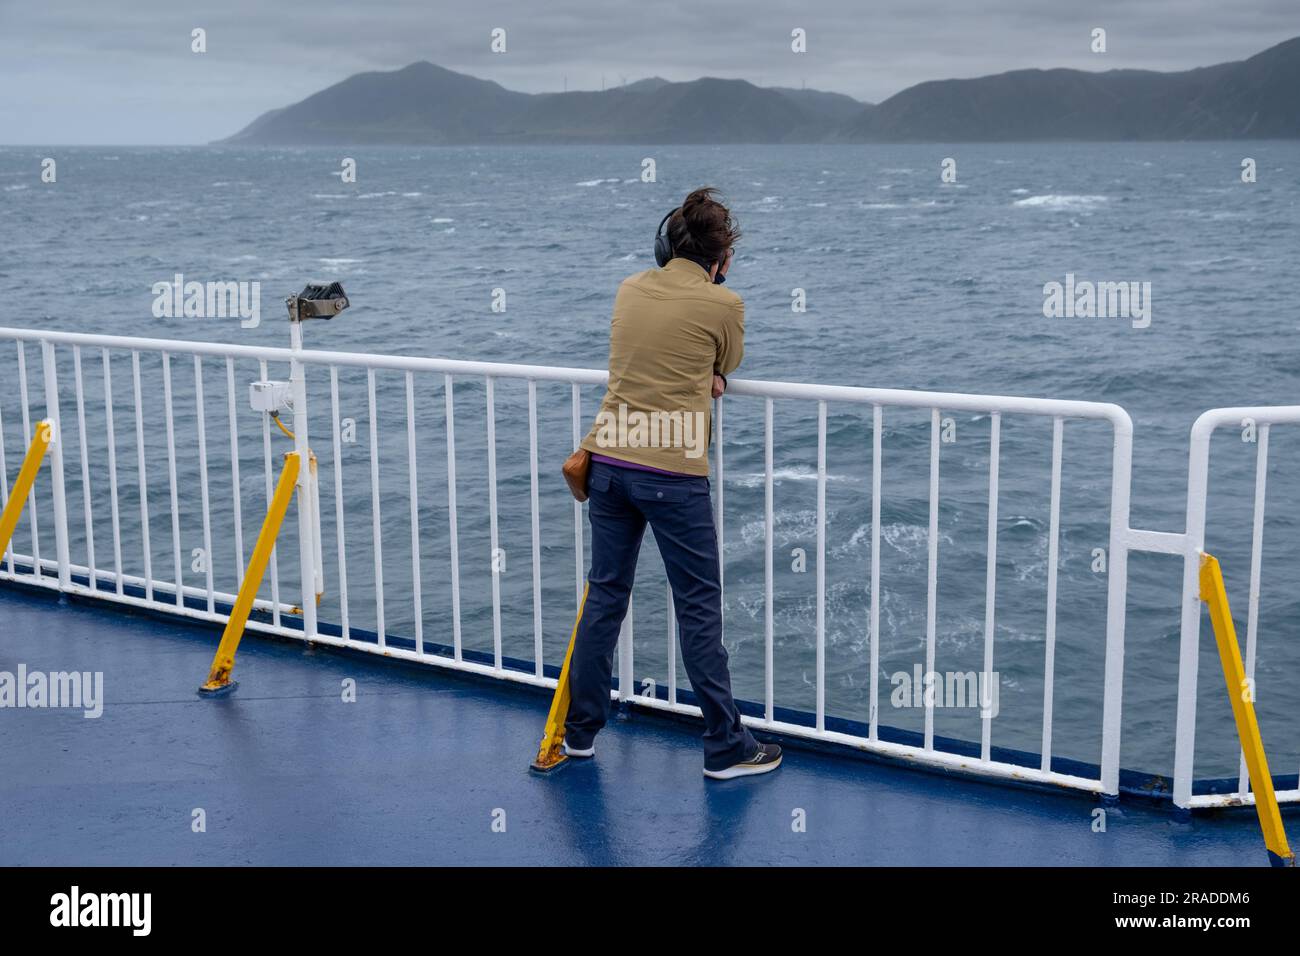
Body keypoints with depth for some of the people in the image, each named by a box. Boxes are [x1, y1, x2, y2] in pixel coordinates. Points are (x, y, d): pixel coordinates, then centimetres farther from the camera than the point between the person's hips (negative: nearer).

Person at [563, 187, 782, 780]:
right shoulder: (723, 304, -6)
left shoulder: (630, 289, 9)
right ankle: (725, 748, 11)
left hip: (609, 461, 6)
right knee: (699, 609, 3)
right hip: (673, 473, -5)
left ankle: (580, 731, 25)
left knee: (604, 596, 15)